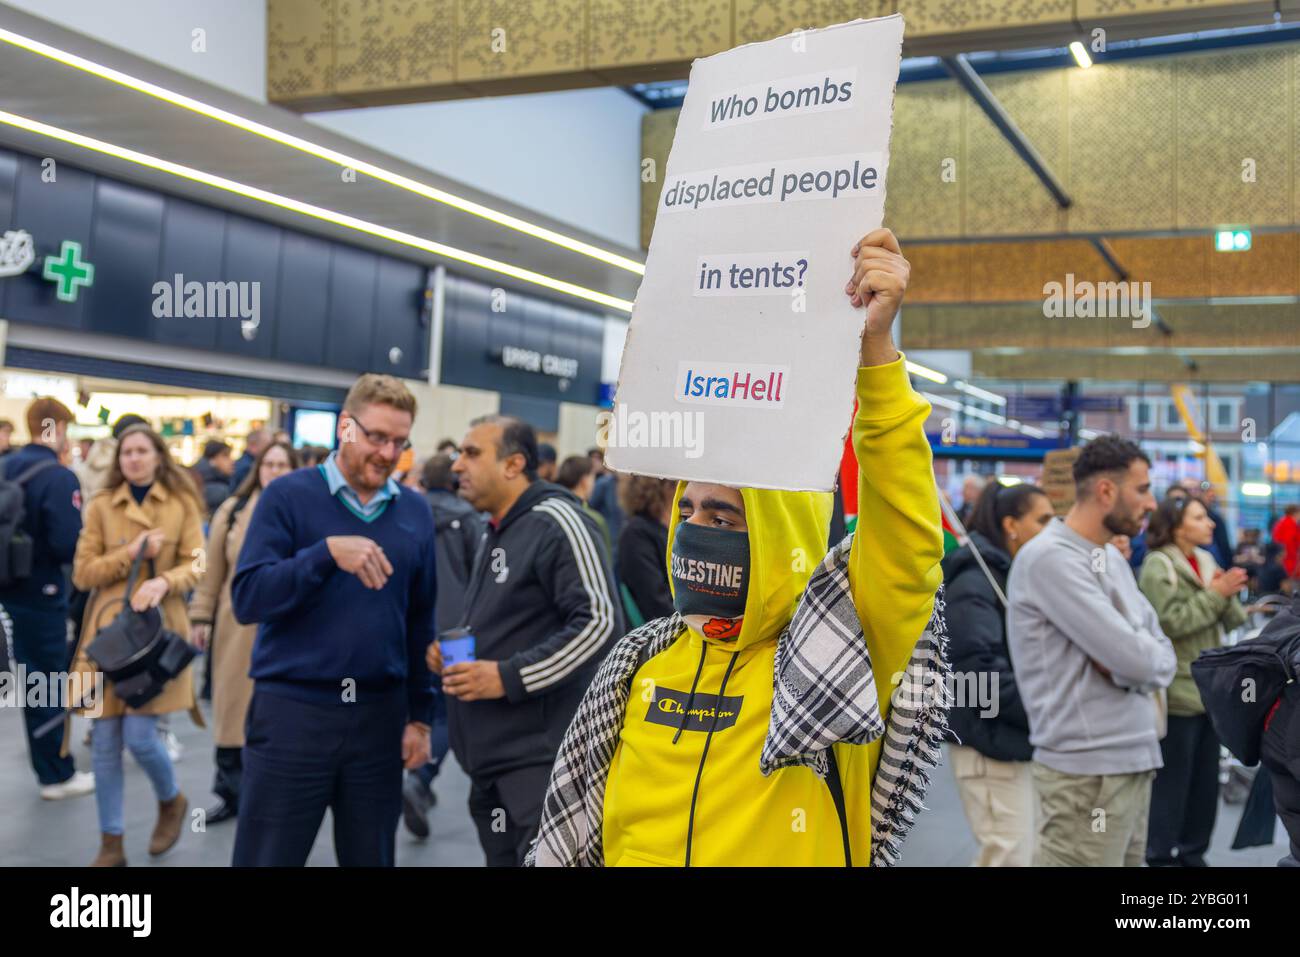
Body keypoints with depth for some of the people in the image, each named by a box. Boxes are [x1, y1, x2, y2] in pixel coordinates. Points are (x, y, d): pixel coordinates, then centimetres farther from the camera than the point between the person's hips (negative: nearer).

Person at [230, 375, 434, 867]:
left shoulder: (415, 511, 7)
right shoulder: (288, 495, -4)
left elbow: (420, 621, 11)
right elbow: (247, 598, -12)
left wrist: (420, 713, 8)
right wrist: (326, 553, -24)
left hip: (380, 715, 3)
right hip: (292, 711, -3)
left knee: (371, 858, 14)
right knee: (267, 859, 6)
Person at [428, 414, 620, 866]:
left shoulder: (554, 522, -13)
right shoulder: (495, 535, 17)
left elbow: (600, 622, -21)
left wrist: (508, 677, -20)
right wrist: (451, 652, 10)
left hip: (539, 761, -9)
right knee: (501, 857, 16)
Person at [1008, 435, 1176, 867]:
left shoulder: (1113, 557, 14)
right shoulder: (1049, 558, -16)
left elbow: (1162, 656, 10)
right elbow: (1136, 656, -21)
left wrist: (1125, 662, -10)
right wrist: (1129, 656, 1)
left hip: (1135, 761, 9)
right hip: (1089, 772, -9)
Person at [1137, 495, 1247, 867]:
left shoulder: (1206, 562, 13)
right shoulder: (1158, 565, -11)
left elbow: (1229, 621, 10)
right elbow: (1171, 622, -19)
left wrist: (1228, 594, -9)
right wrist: (1215, 594, -17)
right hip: (1178, 689, -8)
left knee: (1206, 777, 13)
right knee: (1172, 779, -2)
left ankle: (1192, 851, 24)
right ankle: (1162, 854, 9)